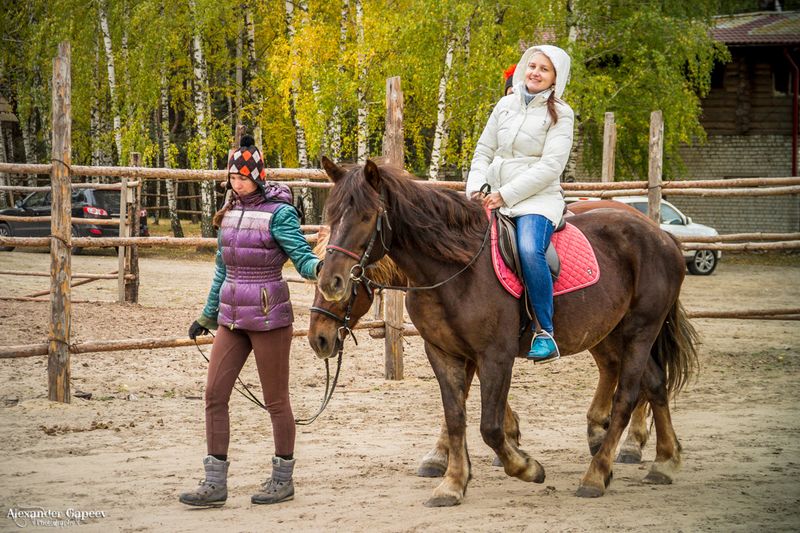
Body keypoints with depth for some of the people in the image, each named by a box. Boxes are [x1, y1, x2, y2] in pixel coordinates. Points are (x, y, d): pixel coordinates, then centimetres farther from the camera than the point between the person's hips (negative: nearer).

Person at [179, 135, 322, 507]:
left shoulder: (278, 213, -10)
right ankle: (215, 483, 6)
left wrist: (319, 267, -40)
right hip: (231, 316, 7)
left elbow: (302, 256, -17)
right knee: (214, 395, 2)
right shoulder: (229, 213, 10)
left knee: (276, 400, 4)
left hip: (268, 317, -7)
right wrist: (207, 315, 25)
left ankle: (283, 479, 16)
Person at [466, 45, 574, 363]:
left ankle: (545, 333, -27)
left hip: (537, 200, -6)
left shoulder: (560, 114, -1)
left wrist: (506, 194, -17)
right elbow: (484, 151, 17)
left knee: (529, 250, -34)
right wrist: (476, 187, -2)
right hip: (492, 199, 6)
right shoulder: (506, 105, 14)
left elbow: (550, 166, -11)